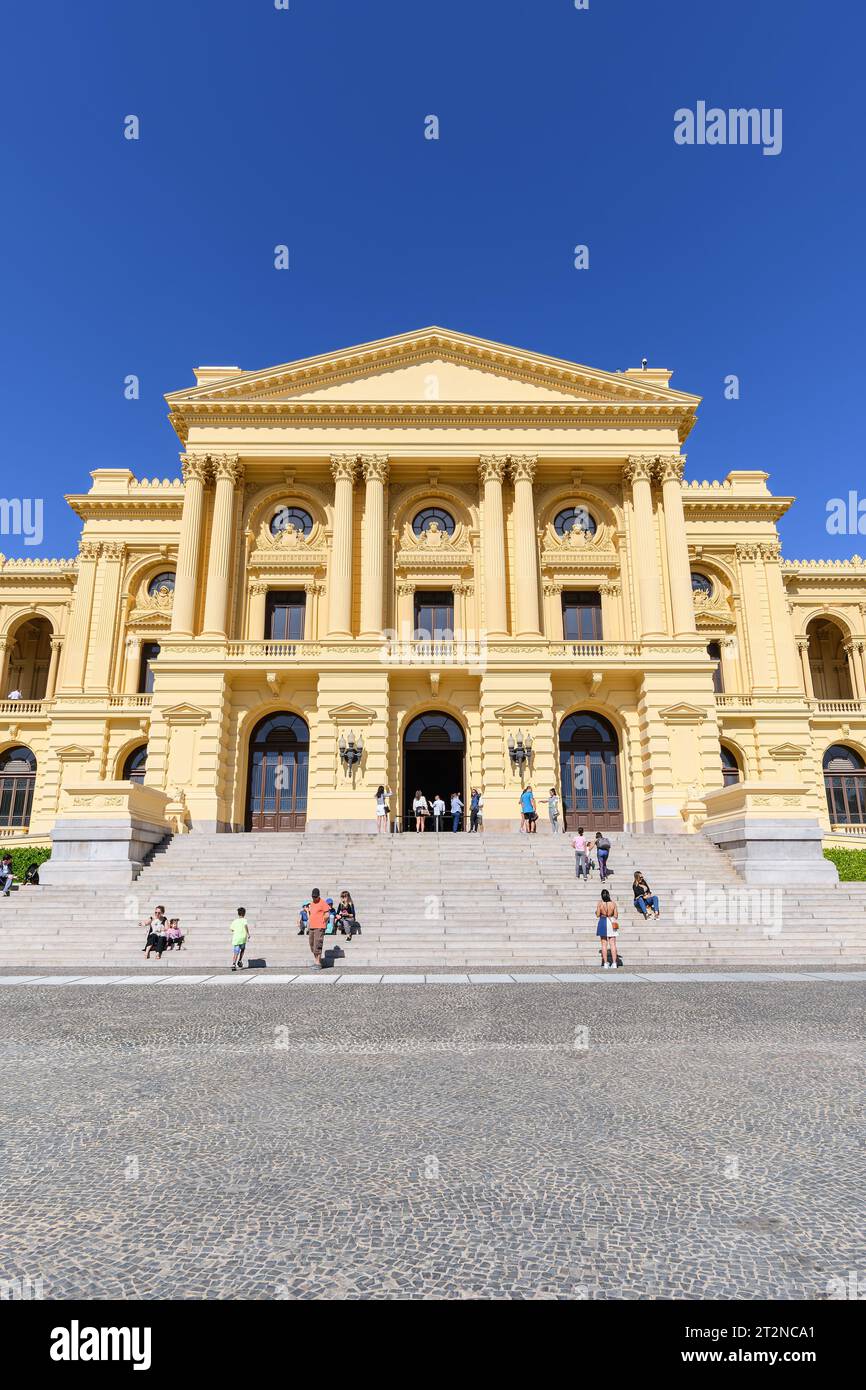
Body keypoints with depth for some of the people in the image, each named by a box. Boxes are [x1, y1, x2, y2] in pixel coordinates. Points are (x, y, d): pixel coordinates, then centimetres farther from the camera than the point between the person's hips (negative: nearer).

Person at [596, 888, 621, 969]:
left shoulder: (599, 903, -8)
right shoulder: (613, 902, -4)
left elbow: (598, 915, -4)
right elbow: (616, 915, -2)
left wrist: (596, 911, 16)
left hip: (603, 923, -1)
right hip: (612, 923, 1)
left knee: (604, 944, 6)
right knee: (613, 944, 6)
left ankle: (605, 964, 4)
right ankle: (614, 963, 4)